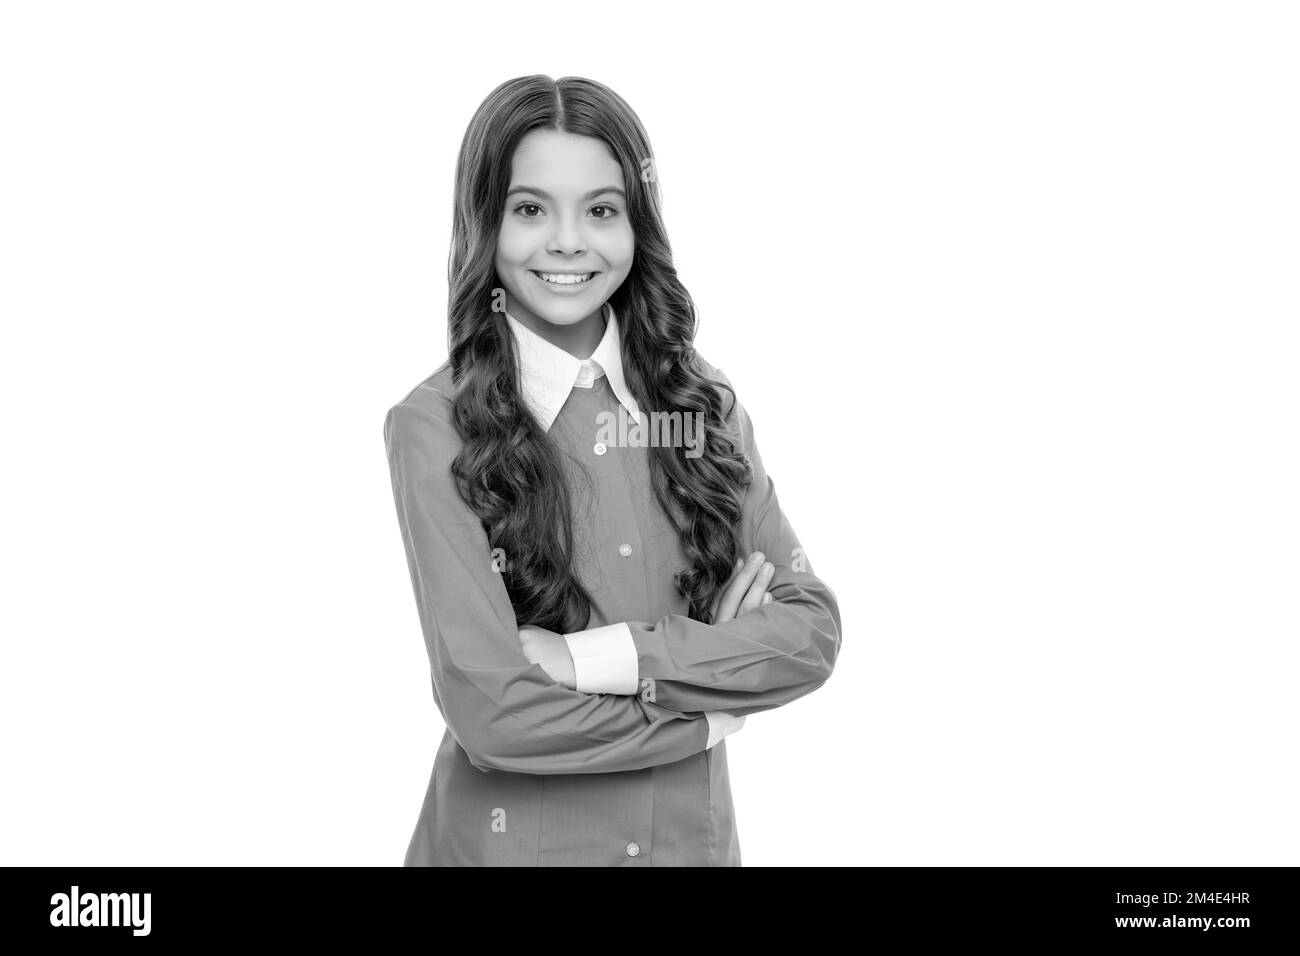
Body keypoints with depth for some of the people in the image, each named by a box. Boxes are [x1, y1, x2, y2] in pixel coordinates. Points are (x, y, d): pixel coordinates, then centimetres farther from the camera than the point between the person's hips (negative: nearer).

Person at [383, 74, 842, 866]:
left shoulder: (705, 403, -3)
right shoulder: (434, 427, -15)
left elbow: (811, 628, -8)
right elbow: (492, 710, -20)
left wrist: (603, 658, -20)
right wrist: (717, 686, -13)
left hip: (695, 836, 3)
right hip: (509, 838, -3)